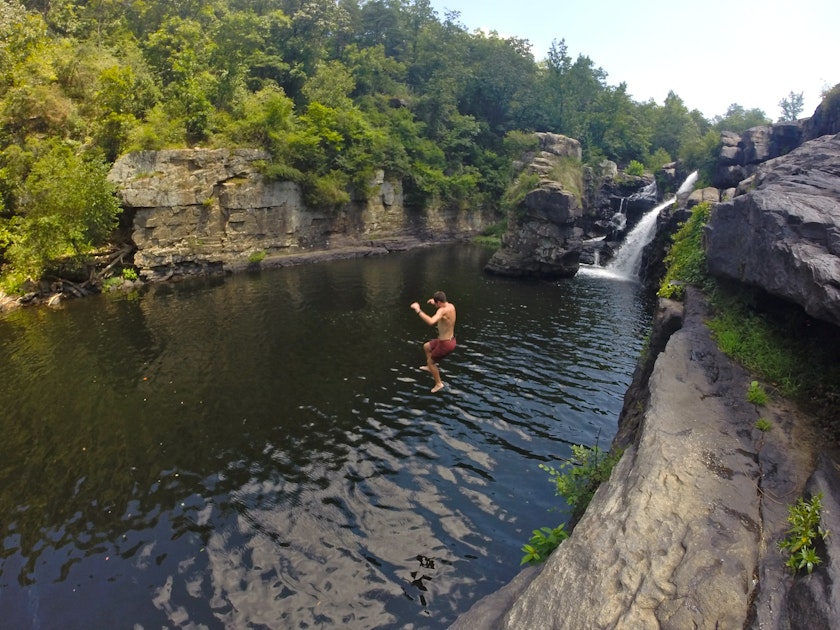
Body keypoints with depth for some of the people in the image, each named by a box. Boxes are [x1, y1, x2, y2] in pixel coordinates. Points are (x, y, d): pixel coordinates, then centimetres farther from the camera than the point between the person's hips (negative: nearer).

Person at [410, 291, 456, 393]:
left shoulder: (442, 311, -29)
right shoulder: (451, 306, -3)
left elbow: (431, 322, -48)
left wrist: (418, 310, -42)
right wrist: (435, 303, 24)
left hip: (445, 344, -9)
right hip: (450, 339, 9)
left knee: (430, 361, 12)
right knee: (426, 346, 28)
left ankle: (438, 384, 24)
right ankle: (430, 367, 44)